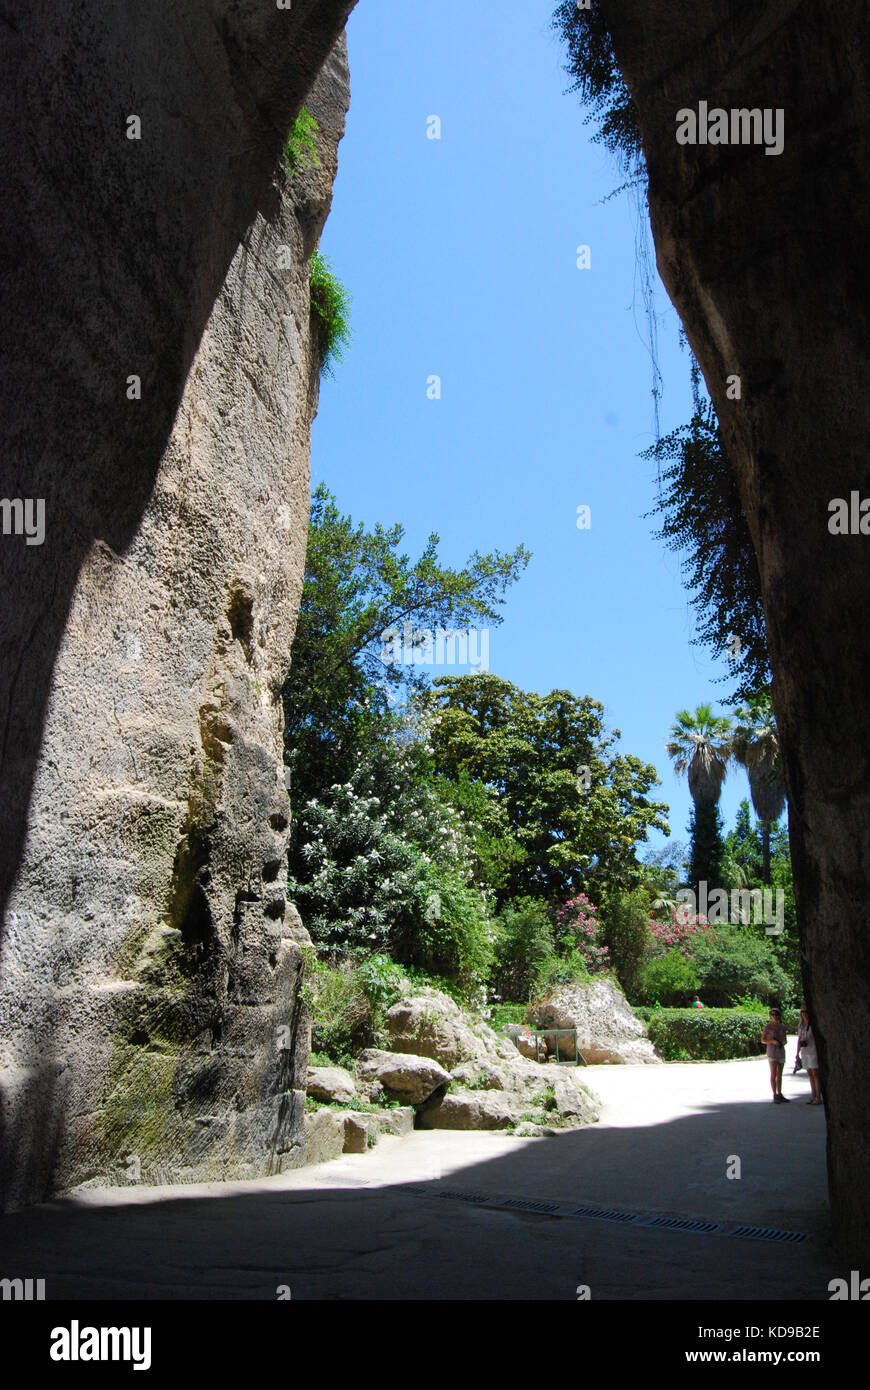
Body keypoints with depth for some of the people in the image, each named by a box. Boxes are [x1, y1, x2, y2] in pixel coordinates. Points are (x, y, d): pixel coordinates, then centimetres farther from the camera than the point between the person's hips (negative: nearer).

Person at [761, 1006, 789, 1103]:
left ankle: (780, 1095, 15)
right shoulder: (767, 1026, -5)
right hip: (772, 1052, -5)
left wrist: (783, 1042, -10)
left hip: (781, 1052, 5)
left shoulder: (782, 1027, 7)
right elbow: (763, 1040, -4)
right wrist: (772, 1041, -20)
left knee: (779, 1075, 9)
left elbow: (785, 1040, 14)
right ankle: (775, 1096, -6)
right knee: (773, 1074, -9)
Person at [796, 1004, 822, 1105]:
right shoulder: (800, 1025, 11)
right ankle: (813, 1096, 14)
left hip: (813, 1051, -6)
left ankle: (818, 1098, -1)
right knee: (810, 1074, 9)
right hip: (804, 1052, 6)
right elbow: (799, 1039, 15)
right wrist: (798, 1053, 12)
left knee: (815, 1074, -6)